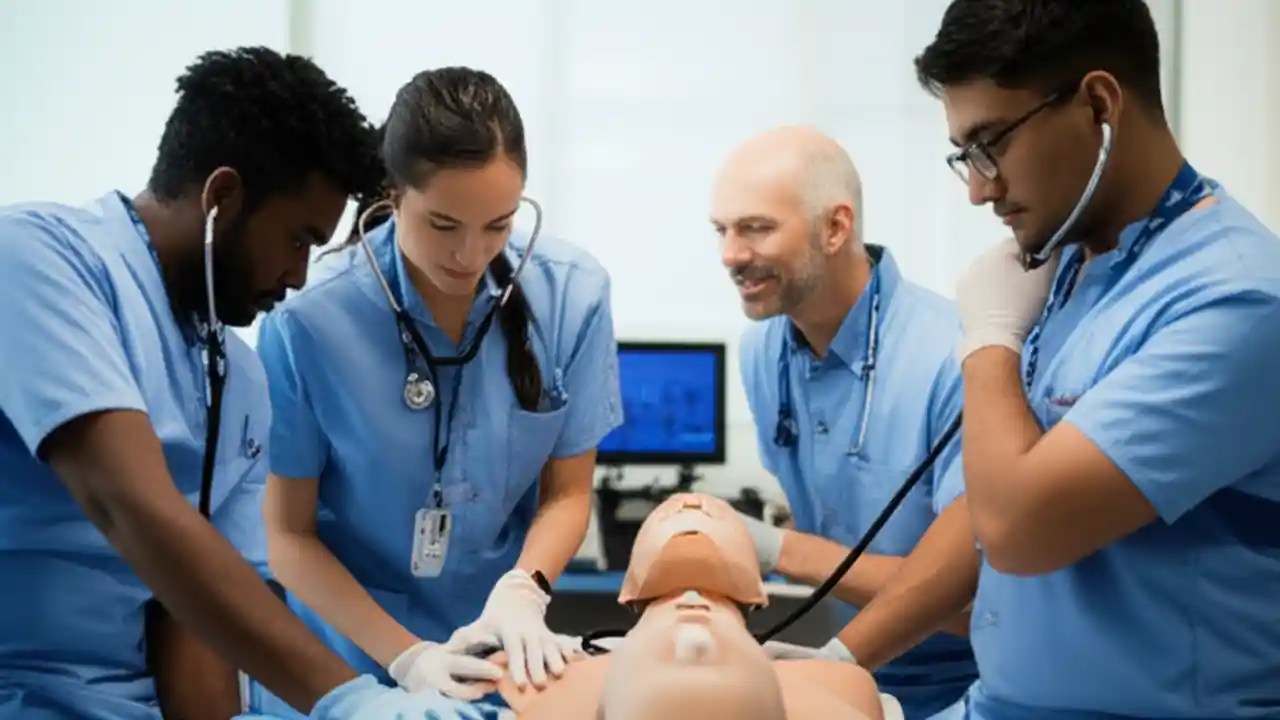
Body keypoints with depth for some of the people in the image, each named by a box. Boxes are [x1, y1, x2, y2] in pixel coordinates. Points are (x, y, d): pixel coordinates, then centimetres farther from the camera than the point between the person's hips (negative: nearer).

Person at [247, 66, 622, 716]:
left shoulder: (573, 294, -15)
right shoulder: (309, 321, -21)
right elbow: (289, 535, -11)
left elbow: (567, 492, -4)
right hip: (343, 657, -2)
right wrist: (404, 657, -21)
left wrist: (522, 590, -21)